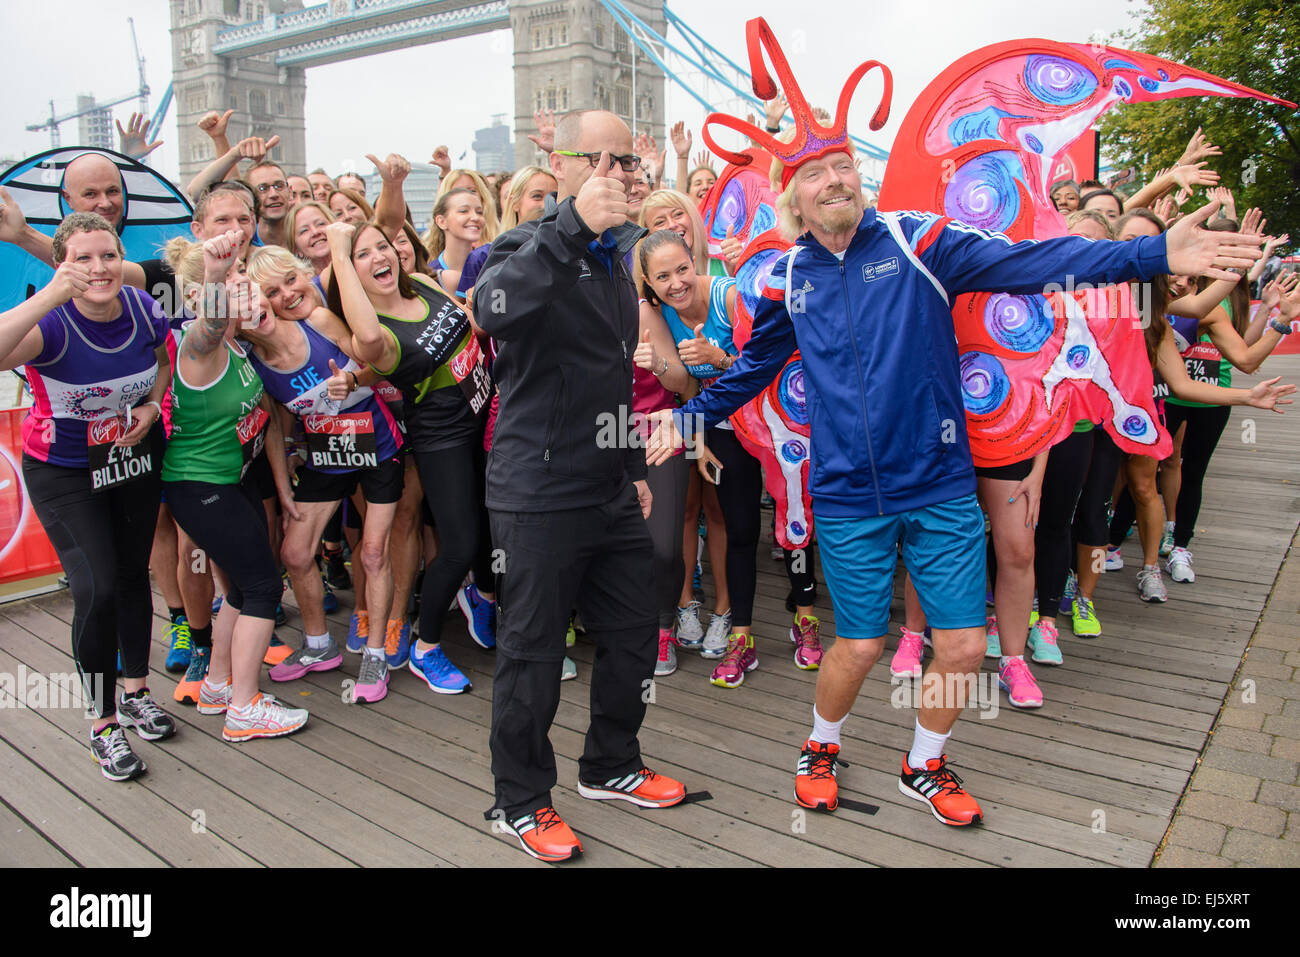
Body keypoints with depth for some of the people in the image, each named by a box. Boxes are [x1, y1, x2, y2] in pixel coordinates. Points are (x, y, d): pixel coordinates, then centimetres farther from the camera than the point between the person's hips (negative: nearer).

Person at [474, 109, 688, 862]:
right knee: (533, 653, 4)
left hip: (612, 493, 8)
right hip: (542, 496, -8)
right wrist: (573, 224, -38)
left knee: (633, 638, 16)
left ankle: (612, 766, 37)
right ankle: (521, 801, 23)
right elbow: (494, 308, -35)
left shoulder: (616, 256, 15)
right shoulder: (532, 249, -10)